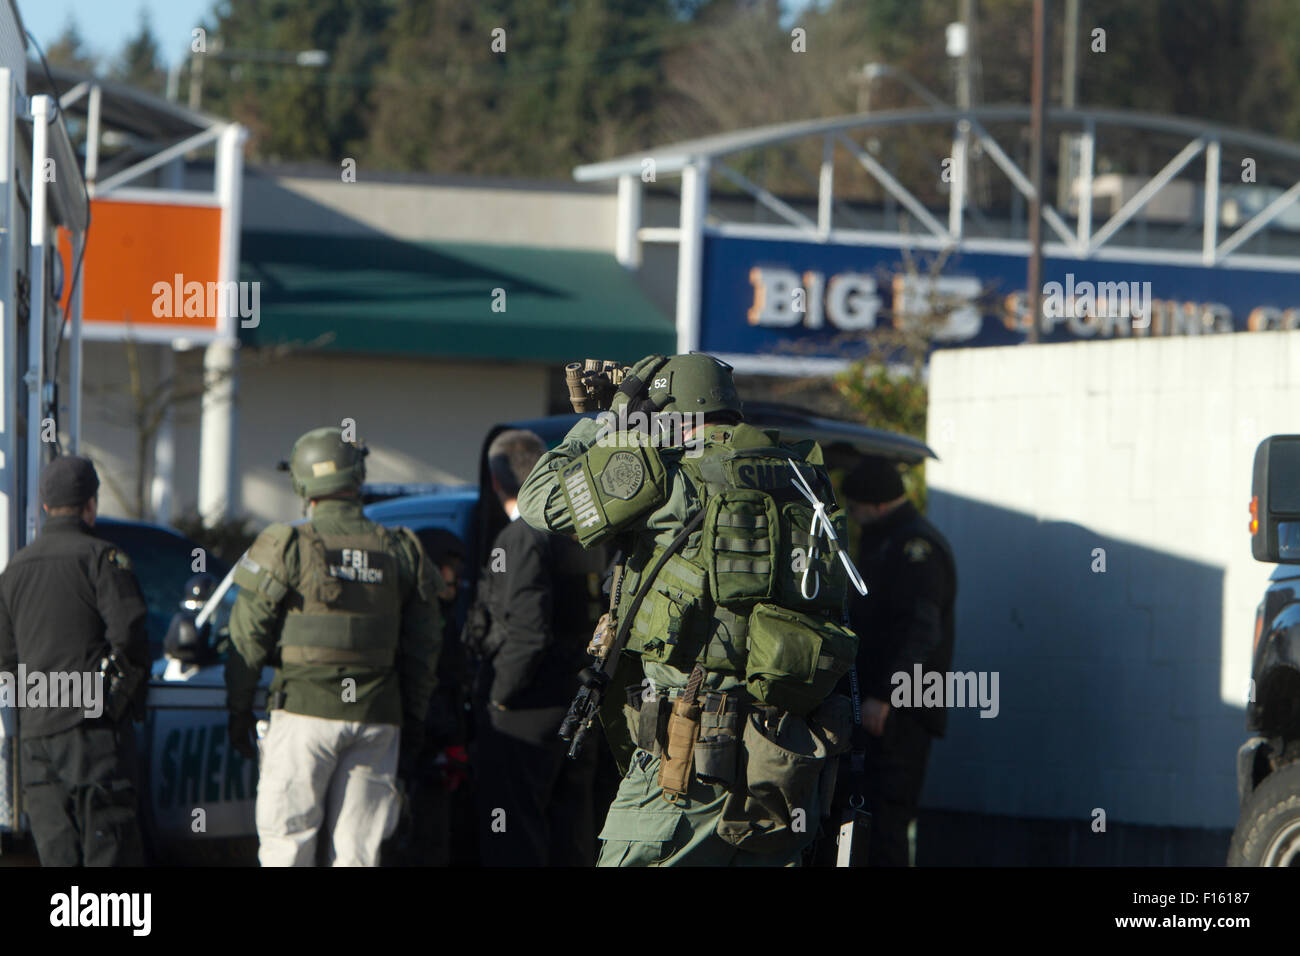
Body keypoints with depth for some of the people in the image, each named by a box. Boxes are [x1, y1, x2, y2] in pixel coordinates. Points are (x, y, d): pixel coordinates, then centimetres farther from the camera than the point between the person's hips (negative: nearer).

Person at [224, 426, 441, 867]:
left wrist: (239, 710, 7)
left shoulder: (286, 547, -4)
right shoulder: (402, 551, 7)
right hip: (376, 716, 3)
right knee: (358, 846, 6)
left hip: (305, 713, -3)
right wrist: (414, 718, 19)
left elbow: (248, 636, -2)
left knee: (287, 844, 0)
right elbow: (423, 646, 11)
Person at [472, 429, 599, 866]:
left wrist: (500, 695, -12)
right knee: (570, 841, 14)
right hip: (580, 711, 8)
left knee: (512, 845, -3)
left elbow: (528, 633, -22)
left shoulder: (521, 540, -16)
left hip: (525, 713, -8)